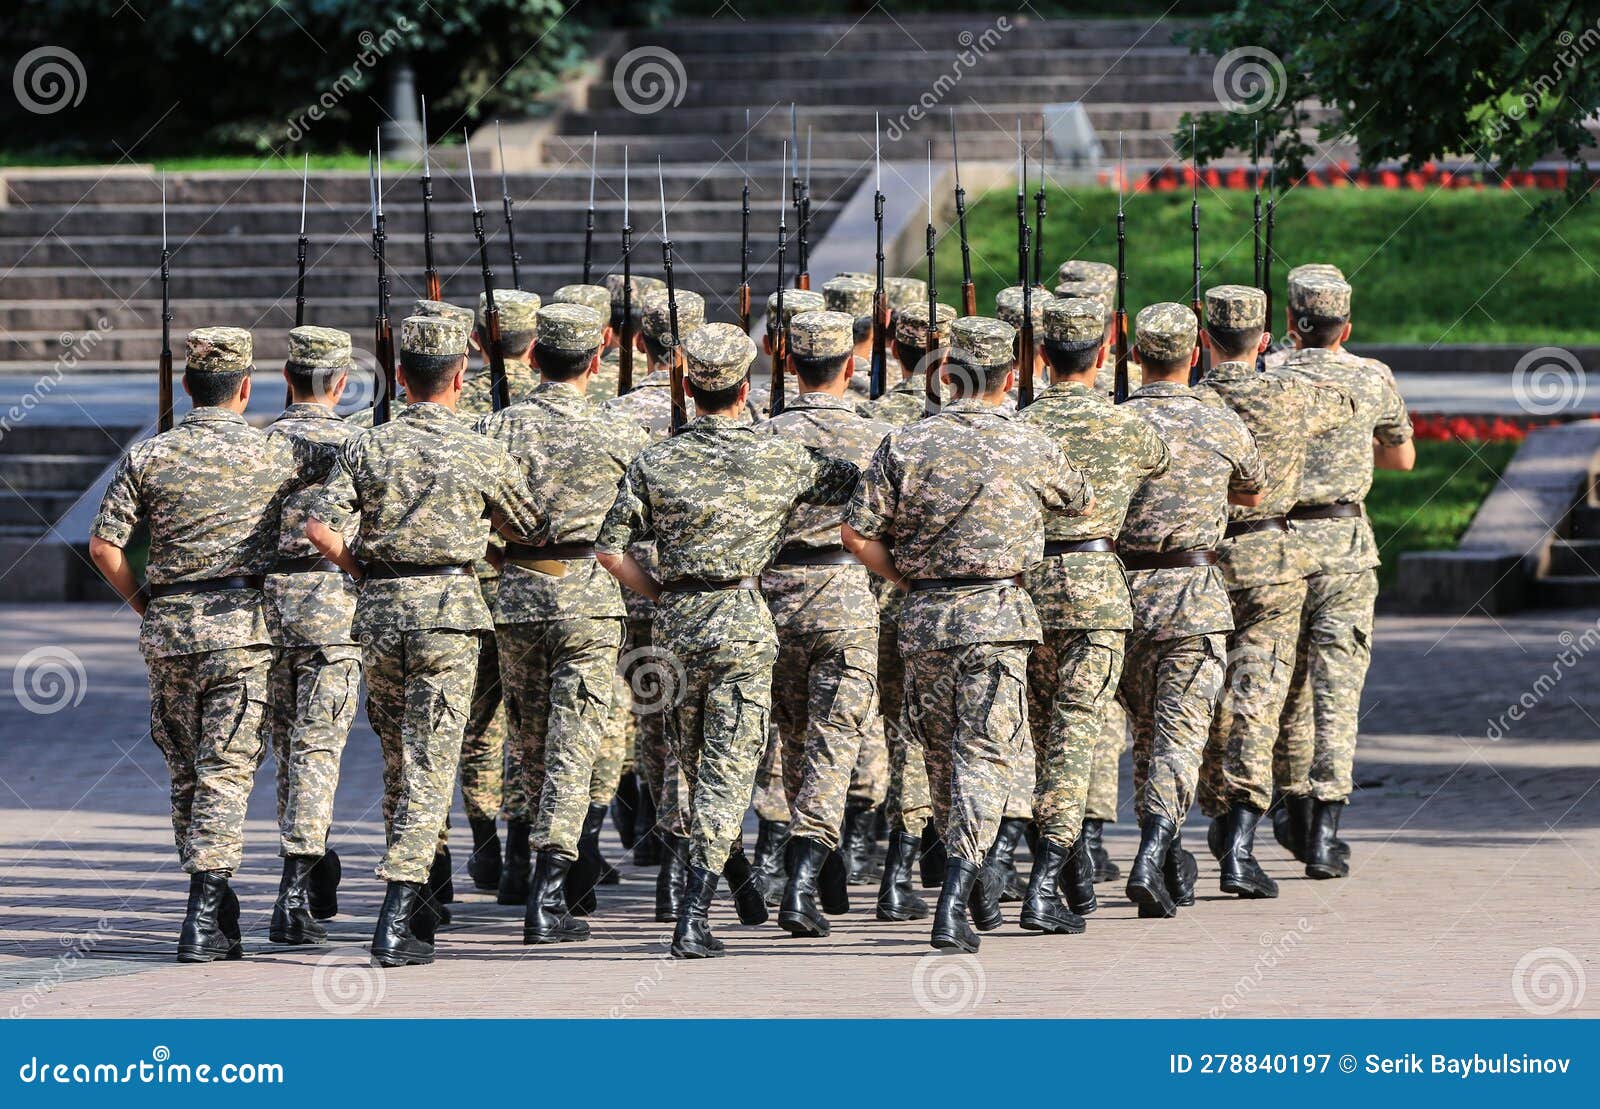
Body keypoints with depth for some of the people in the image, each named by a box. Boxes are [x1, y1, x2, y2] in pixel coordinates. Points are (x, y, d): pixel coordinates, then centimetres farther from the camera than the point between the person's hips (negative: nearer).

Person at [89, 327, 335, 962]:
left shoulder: (148, 456, 2)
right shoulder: (275, 456, -1)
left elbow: (104, 544, -2)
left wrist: (142, 604, 11)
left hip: (167, 629, 2)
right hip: (242, 624, -2)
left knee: (185, 773, 15)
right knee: (226, 773, -5)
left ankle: (216, 909, 22)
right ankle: (204, 920, -16)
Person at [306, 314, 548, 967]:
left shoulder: (367, 448, 4)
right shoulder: (484, 457, 0)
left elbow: (320, 527, -7)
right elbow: (533, 531, 12)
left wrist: (359, 567, 10)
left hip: (379, 611, 3)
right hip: (447, 608, -3)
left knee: (398, 761, 17)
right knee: (429, 766, -4)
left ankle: (416, 909, 25)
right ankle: (397, 919, -16)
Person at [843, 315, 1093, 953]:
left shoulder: (904, 446, 1)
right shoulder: (1030, 450, -1)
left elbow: (858, 534, -2)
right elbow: (1080, 502, 18)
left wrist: (909, 581, 12)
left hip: (924, 615, 2)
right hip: (996, 616, -2)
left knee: (942, 752, 16)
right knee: (982, 755, -3)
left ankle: (979, 887, 29)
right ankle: (955, 900, -18)